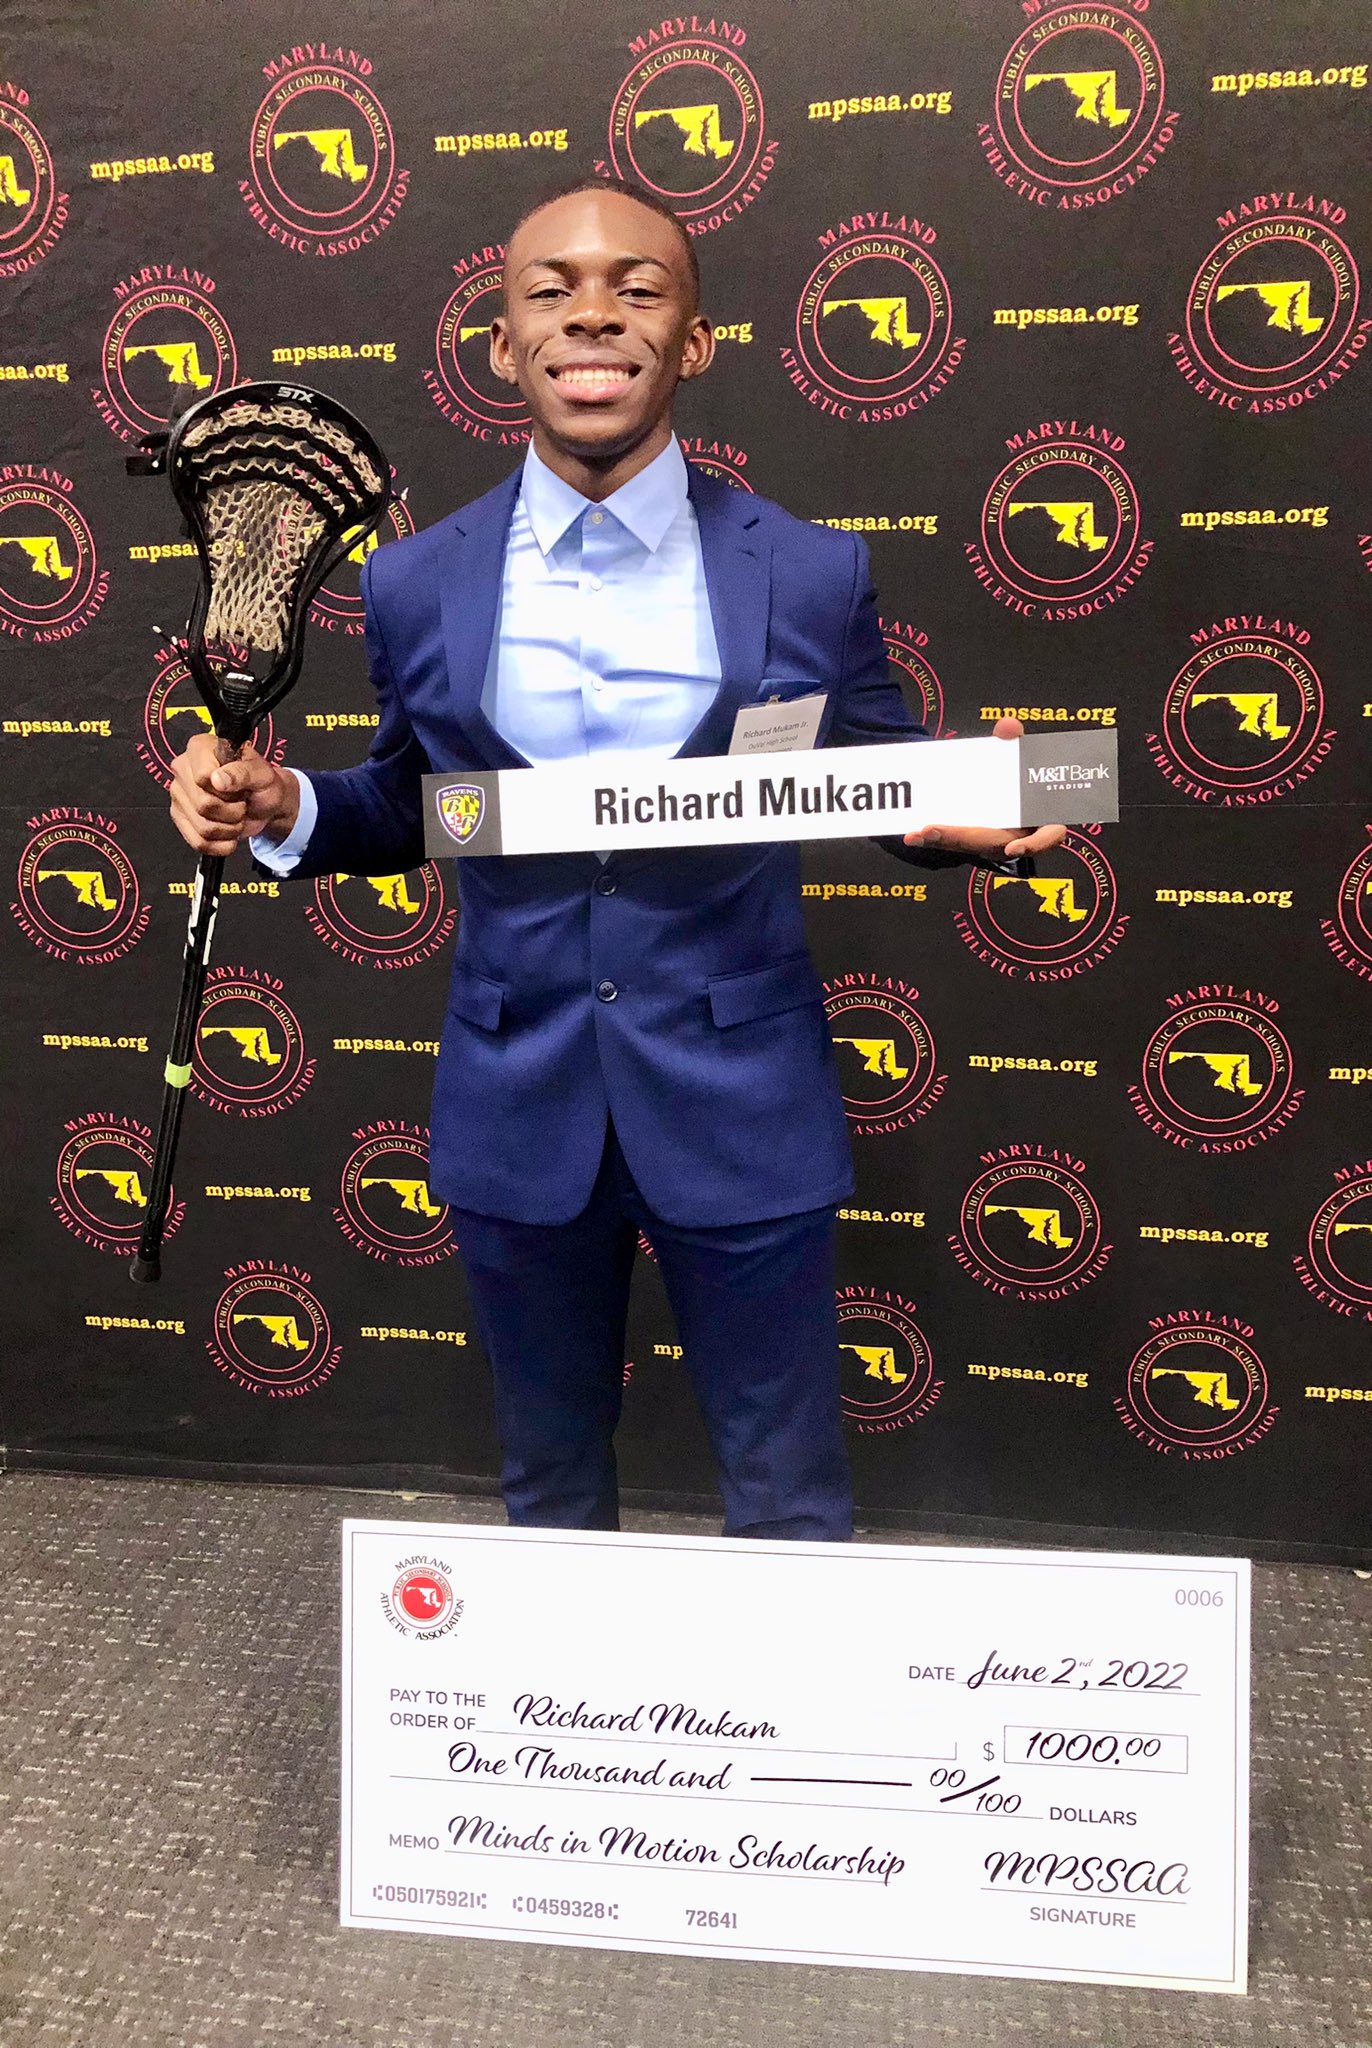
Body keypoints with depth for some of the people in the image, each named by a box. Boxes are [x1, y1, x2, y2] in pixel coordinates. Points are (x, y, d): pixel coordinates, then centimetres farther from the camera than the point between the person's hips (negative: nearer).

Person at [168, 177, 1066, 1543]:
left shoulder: (812, 575, -5)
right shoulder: (414, 586, -1)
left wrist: (967, 815, -18)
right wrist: (282, 810, -7)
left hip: (740, 1104, -1)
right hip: (515, 1108, 2)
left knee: (790, 1500, 15)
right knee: (550, 1489, 23)